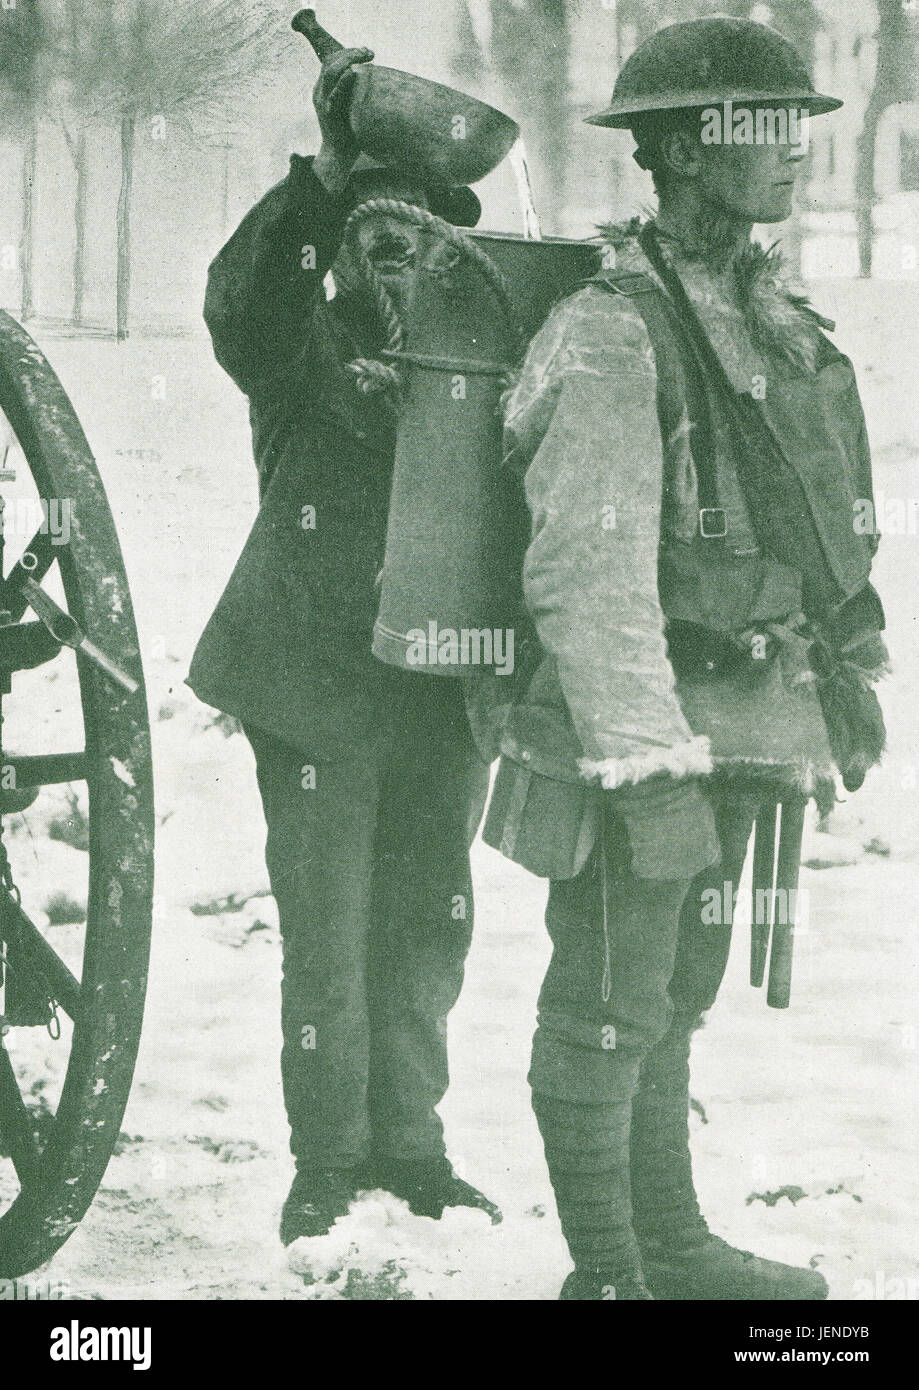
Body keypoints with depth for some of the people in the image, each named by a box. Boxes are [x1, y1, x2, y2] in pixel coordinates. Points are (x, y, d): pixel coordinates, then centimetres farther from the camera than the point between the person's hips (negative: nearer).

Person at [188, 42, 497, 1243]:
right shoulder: (301, 346, 2)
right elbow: (239, 299, -19)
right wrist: (326, 173, -28)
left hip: (447, 686, 4)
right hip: (321, 686, -3)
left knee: (428, 925, 10)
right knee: (327, 929, -2)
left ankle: (408, 1142, 24)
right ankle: (327, 1158, 11)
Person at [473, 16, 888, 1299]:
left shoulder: (770, 316, 10)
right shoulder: (614, 336, -18)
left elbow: (816, 524, 20)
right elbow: (588, 573, -23)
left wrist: (846, 678, 19)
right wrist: (649, 764, -25)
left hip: (735, 731, 9)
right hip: (640, 727, -9)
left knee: (676, 998, 19)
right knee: (607, 1014, 2)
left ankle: (674, 1247, 31)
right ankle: (608, 1274, 13)